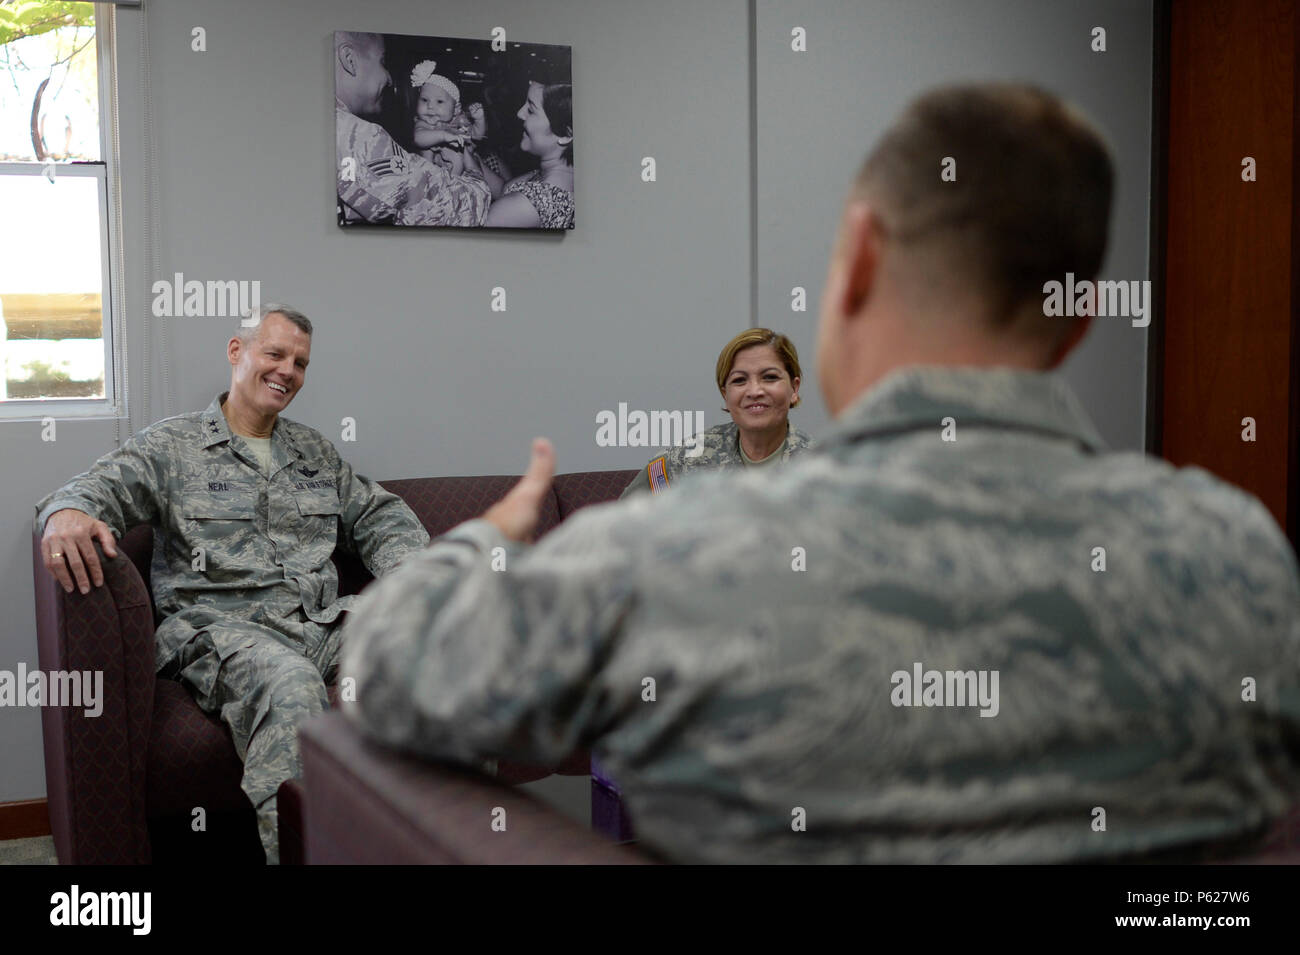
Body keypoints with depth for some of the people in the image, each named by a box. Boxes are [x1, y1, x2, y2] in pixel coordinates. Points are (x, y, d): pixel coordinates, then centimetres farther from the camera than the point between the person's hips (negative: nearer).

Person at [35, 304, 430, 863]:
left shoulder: (314, 451, 26)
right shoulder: (171, 446, 11)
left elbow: (379, 516, 26)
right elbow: (103, 486, -3)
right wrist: (68, 512, -29)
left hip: (323, 623, 5)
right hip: (222, 625, -4)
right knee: (289, 683, -41)